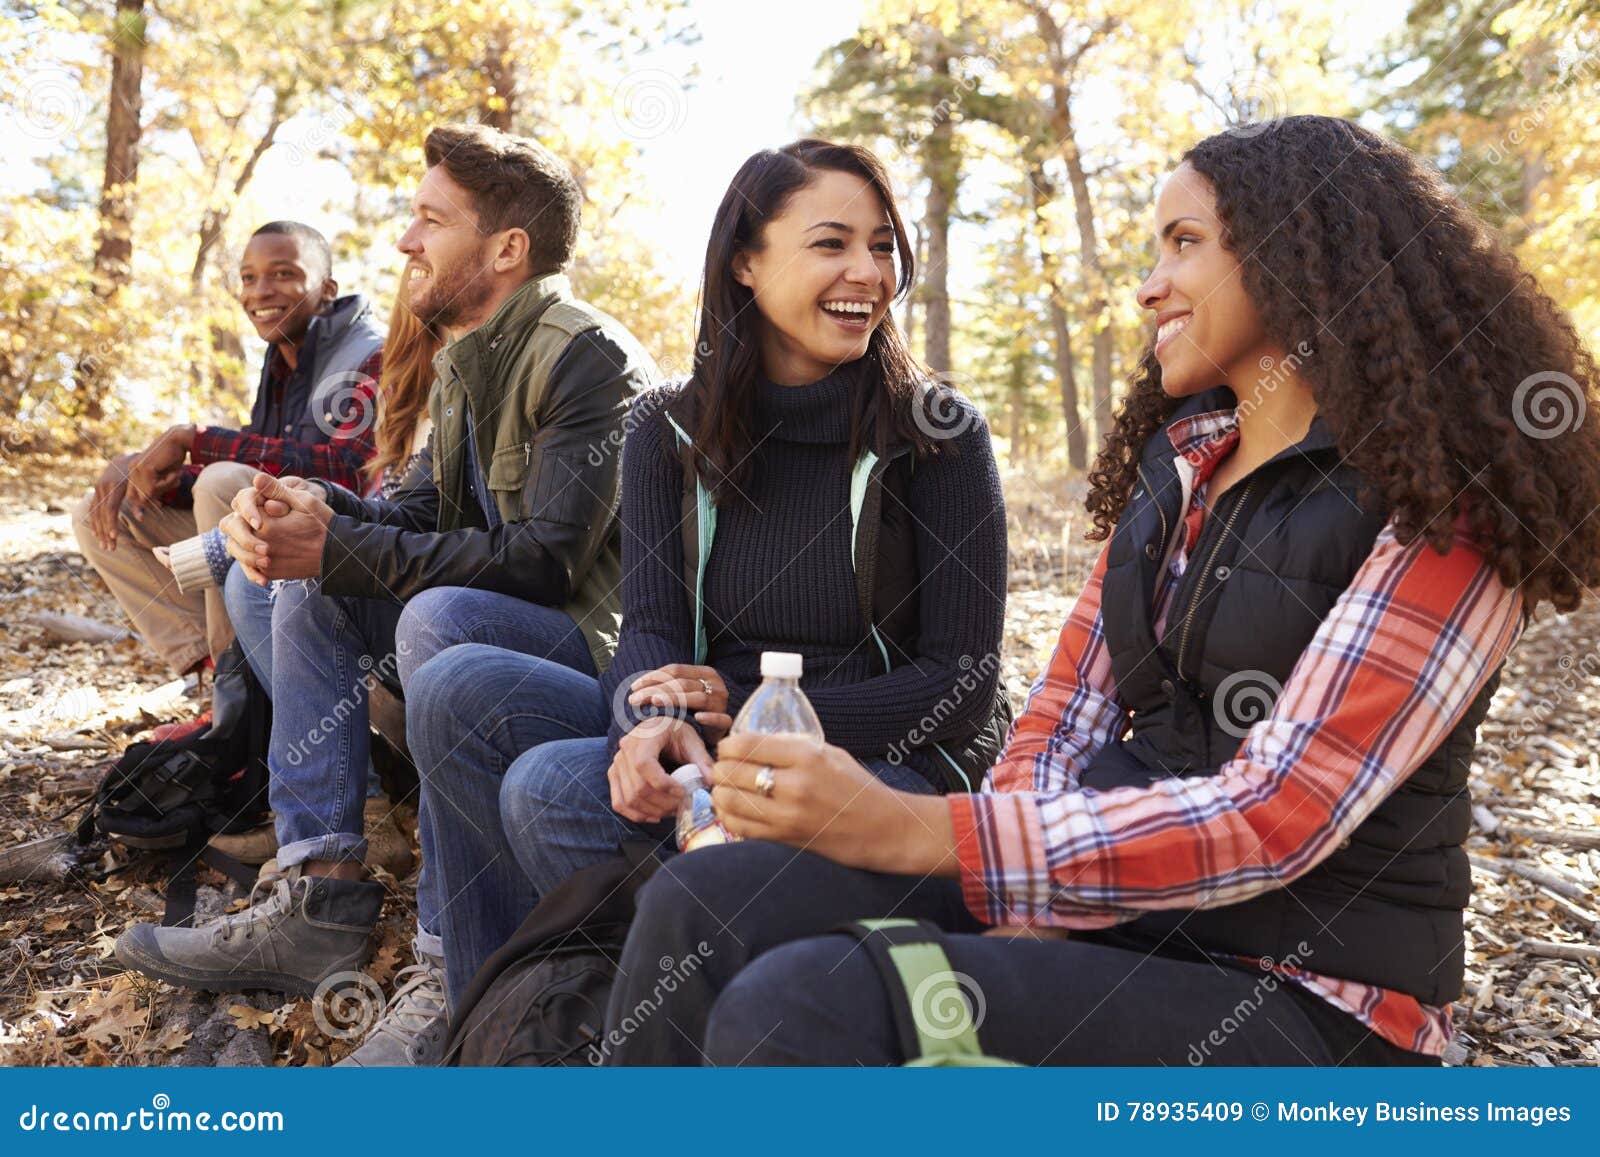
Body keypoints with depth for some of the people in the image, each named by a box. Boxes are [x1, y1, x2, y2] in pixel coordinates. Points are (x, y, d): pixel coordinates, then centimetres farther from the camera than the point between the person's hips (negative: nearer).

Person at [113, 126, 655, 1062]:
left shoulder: (588, 359, -18)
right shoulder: (467, 357, 12)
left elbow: (545, 558, -25)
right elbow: (429, 509, 12)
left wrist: (340, 549, -24)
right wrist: (320, 512, -10)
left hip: (608, 643, -9)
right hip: (495, 624, 9)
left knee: (442, 617, -34)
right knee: (310, 590, 4)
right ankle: (320, 901, -2)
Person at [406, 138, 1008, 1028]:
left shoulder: (942, 437, -6)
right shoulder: (671, 429, 5)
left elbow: (962, 688, -8)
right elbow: (652, 629, -3)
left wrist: (746, 707, -16)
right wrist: (656, 720, -28)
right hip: (706, 745, 5)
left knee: (554, 788, -25)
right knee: (455, 690, -14)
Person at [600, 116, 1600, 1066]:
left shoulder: (1446, 512, -12)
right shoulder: (1176, 456, 11)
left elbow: (1277, 817, -22)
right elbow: (1073, 700, 8)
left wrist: (915, 830, -30)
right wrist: (1022, 897, -10)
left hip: (1298, 991, -6)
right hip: (1104, 889, 7)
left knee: (796, 1010, -28)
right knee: (700, 907, -11)